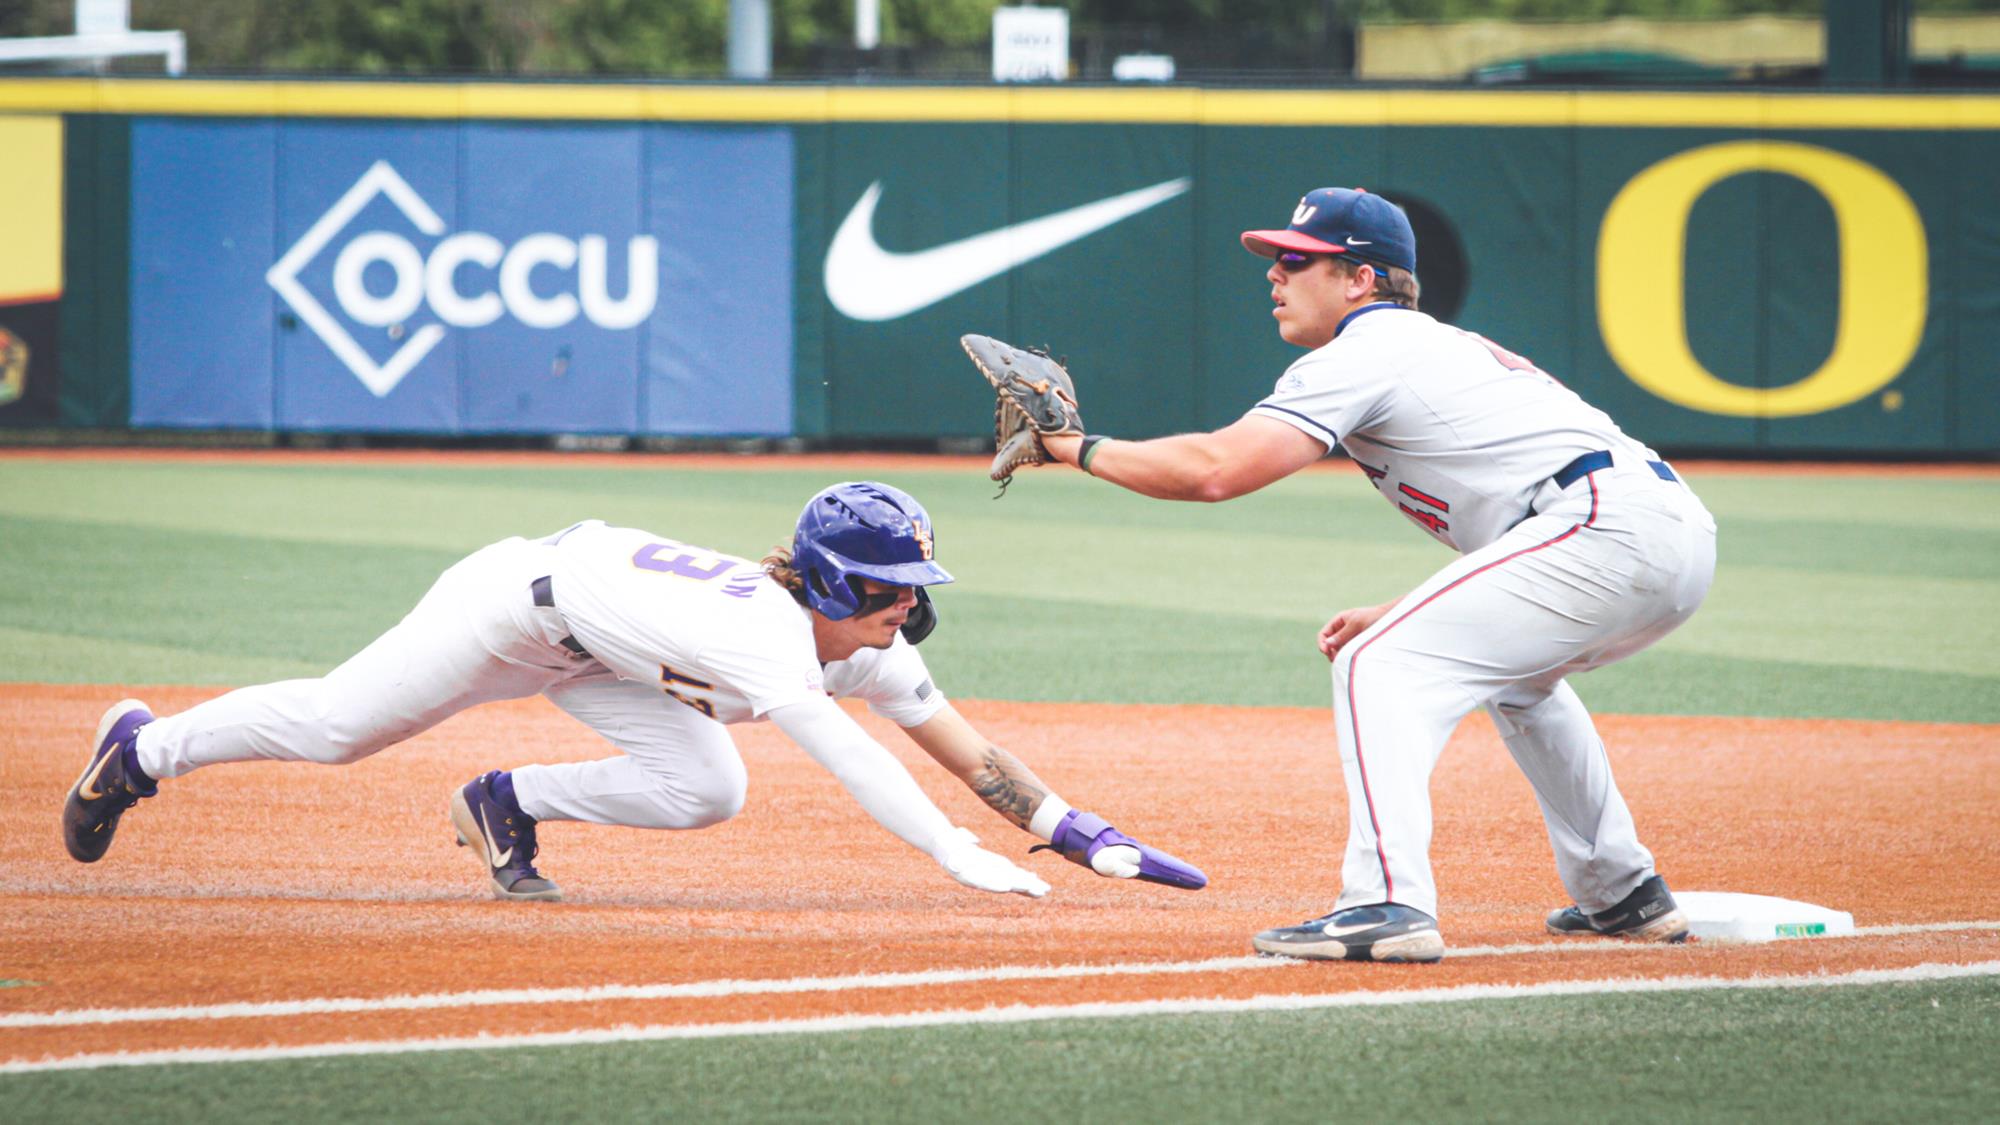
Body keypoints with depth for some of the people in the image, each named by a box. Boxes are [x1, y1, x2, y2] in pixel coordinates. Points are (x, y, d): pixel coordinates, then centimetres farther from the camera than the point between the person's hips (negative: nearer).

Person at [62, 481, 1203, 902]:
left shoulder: (870, 650, -16)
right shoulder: (765, 629, -39)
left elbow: (969, 750, -14)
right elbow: (844, 753, -50)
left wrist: (1087, 837, -22)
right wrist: (955, 851, -56)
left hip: (599, 647, 7)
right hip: (526, 592, -7)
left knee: (706, 790, -13)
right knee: (332, 726, 1)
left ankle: (505, 805, 9)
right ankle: (145, 747, 26)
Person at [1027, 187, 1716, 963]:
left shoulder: (1363, 353, -1)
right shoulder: (1440, 348, 29)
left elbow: (1216, 470, -11)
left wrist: (1077, 448, 0)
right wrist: (1397, 615, 25)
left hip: (1612, 527, -10)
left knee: (1378, 668, -10)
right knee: (1512, 672, 34)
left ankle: (1389, 902, -24)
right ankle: (1624, 896, 35)